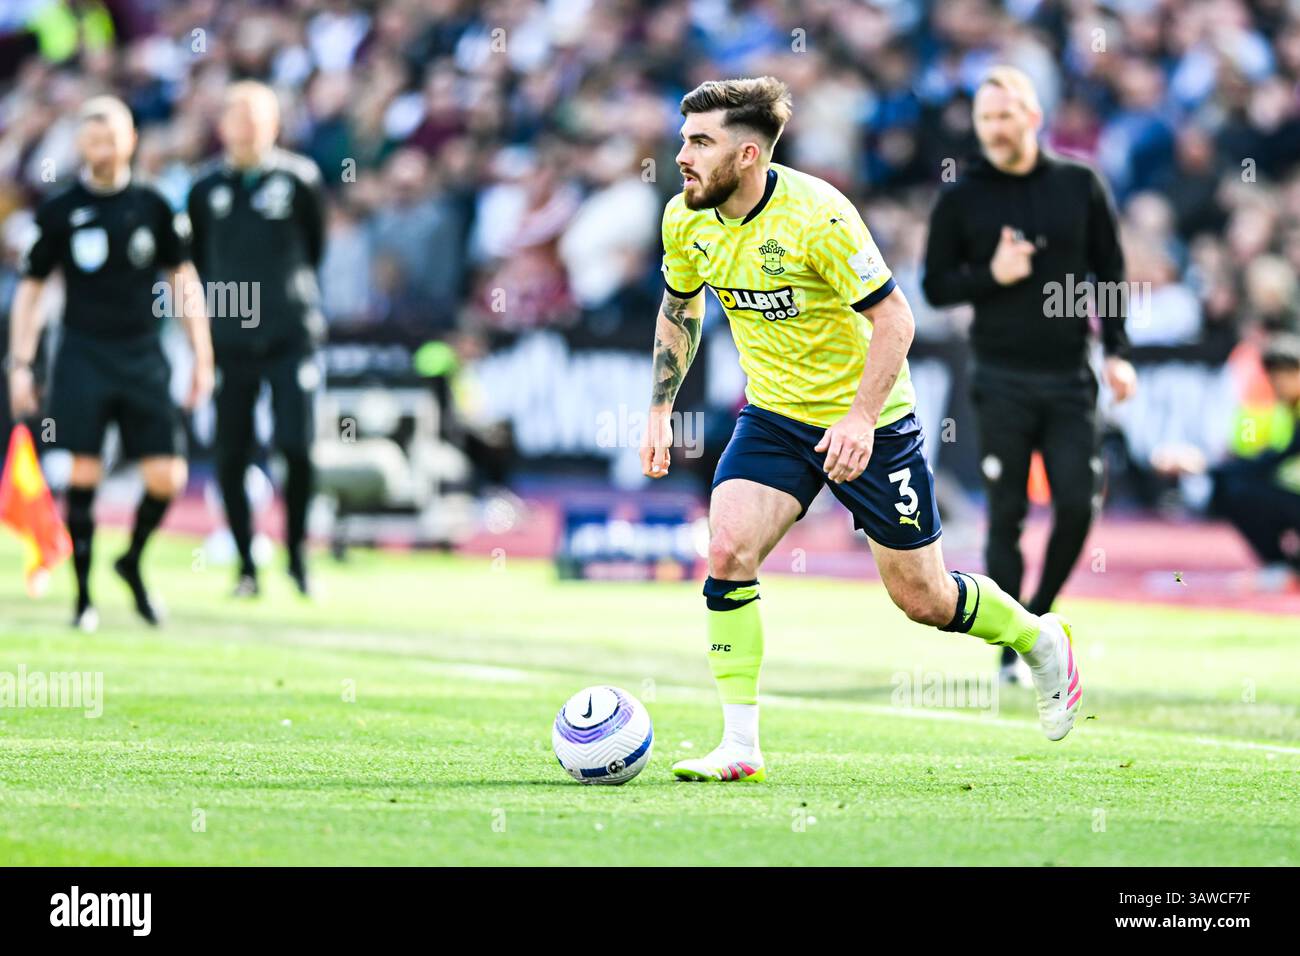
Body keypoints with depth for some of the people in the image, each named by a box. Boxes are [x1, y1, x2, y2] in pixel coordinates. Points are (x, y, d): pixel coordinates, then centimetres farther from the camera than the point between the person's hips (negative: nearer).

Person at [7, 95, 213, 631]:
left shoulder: (153, 207, 6)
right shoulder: (60, 211, 2)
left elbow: (183, 281, 13)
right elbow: (30, 287, 7)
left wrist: (202, 359, 9)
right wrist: (20, 365, 1)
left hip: (143, 358, 2)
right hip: (83, 359, -2)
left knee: (167, 476, -5)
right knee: (84, 475, -7)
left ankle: (133, 562, 22)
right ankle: (83, 597, 4)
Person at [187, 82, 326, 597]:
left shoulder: (299, 179, -2)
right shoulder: (207, 189, 4)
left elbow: (315, 247, 11)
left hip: (291, 336, -2)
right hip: (229, 337, 2)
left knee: (296, 447, -10)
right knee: (231, 457, 1)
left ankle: (297, 551, 9)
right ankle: (246, 565, 14)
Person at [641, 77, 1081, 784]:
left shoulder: (816, 214, -25)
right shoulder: (685, 220, -6)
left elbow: (893, 317, -22)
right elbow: (679, 308, 14)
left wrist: (860, 418, -30)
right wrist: (660, 410, 9)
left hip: (870, 424, -5)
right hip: (773, 417, 5)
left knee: (920, 598, 4)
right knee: (727, 547, -18)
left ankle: (1040, 641, 34)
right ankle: (739, 746, -12)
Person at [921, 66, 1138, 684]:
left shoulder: (1079, 186, 5)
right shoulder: (961, 199, 2)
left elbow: (1109, 271, 10)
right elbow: (935, 286, 5)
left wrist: (1116, 352, 1)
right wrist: (991, 275, -14)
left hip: (1069, 378, 1)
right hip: (1002, 382, -1)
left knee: (1078, 505, -6)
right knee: (1007, 516, -3)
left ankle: (1039, 612, 18)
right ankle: (1011, 649, 5)